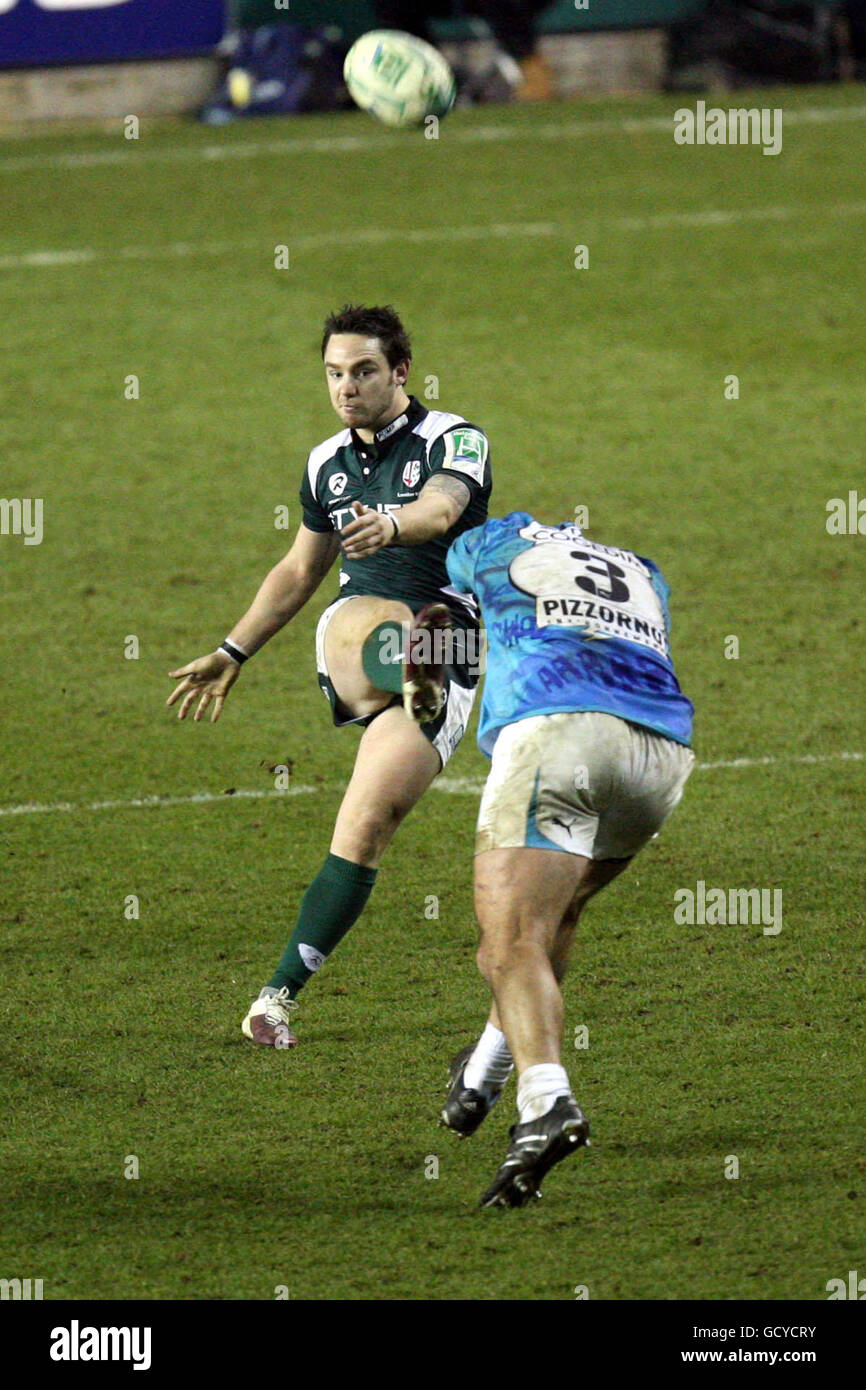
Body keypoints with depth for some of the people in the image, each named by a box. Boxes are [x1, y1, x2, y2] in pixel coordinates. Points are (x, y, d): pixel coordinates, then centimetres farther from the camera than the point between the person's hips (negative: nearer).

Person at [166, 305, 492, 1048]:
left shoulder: (455, 441, -1)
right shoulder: (328, 464, 18)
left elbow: (441, 507, -25)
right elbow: (299, 571, 32)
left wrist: (391, 524, -47)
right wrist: (232, 653, 32)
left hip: (445, 662, -4)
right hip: (350, 642, 4)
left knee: (366, 828, -13)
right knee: (363, 622, -36)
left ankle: (282, 991, -8)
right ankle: (408, 674, -71)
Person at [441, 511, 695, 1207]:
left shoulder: (493, 543, 28)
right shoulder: (647, 576, 36)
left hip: (554, 730, -5)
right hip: (663, 754, 5)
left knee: (515, 940, -12)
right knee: (557, 911, 28)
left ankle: (546, 1100, -36)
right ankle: (485, 1075, 33)